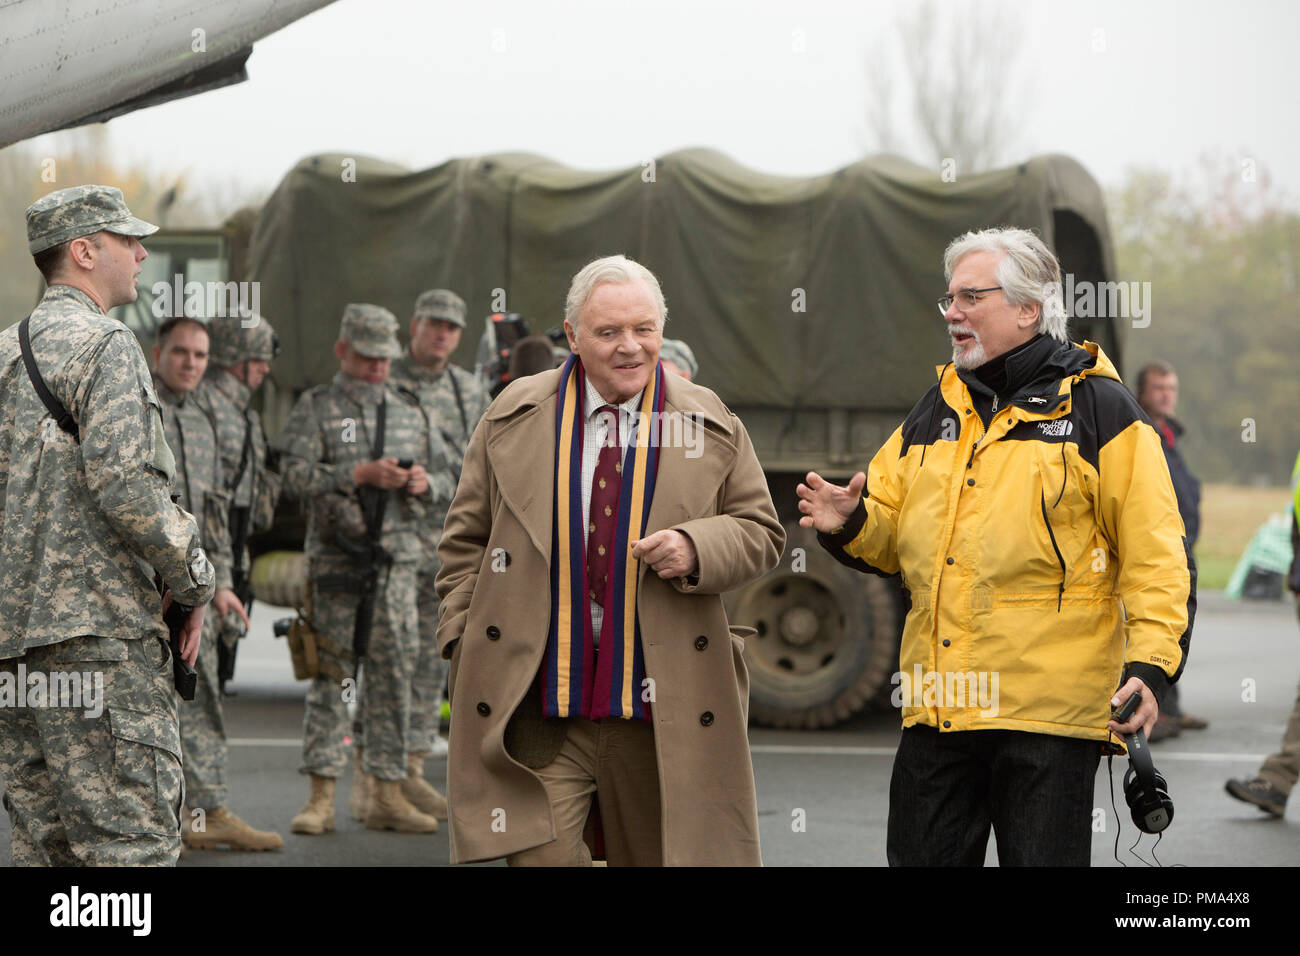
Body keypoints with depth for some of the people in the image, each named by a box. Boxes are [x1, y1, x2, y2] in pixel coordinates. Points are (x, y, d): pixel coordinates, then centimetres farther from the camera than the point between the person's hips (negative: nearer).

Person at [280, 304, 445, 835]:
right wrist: (360, 475, -18)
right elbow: (295, 477, -10)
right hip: (335, 559, -4)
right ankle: (321, 798, -1)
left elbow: (421, 498, 23)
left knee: (393, 677, 3)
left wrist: (421, 486, -1)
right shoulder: (315, 409, 3)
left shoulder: (408, 416, 18)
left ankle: (388, 795, 8)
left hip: (397, 560, 4)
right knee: (331, 676, -4)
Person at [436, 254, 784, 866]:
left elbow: (761, 532, 9)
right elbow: (465, 540, 11)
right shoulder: (514, 416, 7)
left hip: (662, 710, 1)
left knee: (655, 857, 9)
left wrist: (696, 548, -12)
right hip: (537, 707, -1)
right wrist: (463, 642, 1)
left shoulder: (710, 425, 7)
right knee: (537, 855, -12)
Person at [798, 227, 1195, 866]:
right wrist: (850, 523, -3)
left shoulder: (1096, 406, -1)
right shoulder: (935, 412, 16)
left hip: (1048, 714, -5)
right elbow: (893, 537, 19)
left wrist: (1152, 663, -15)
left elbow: (1154, 554, -5)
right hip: (937, 709, 6)